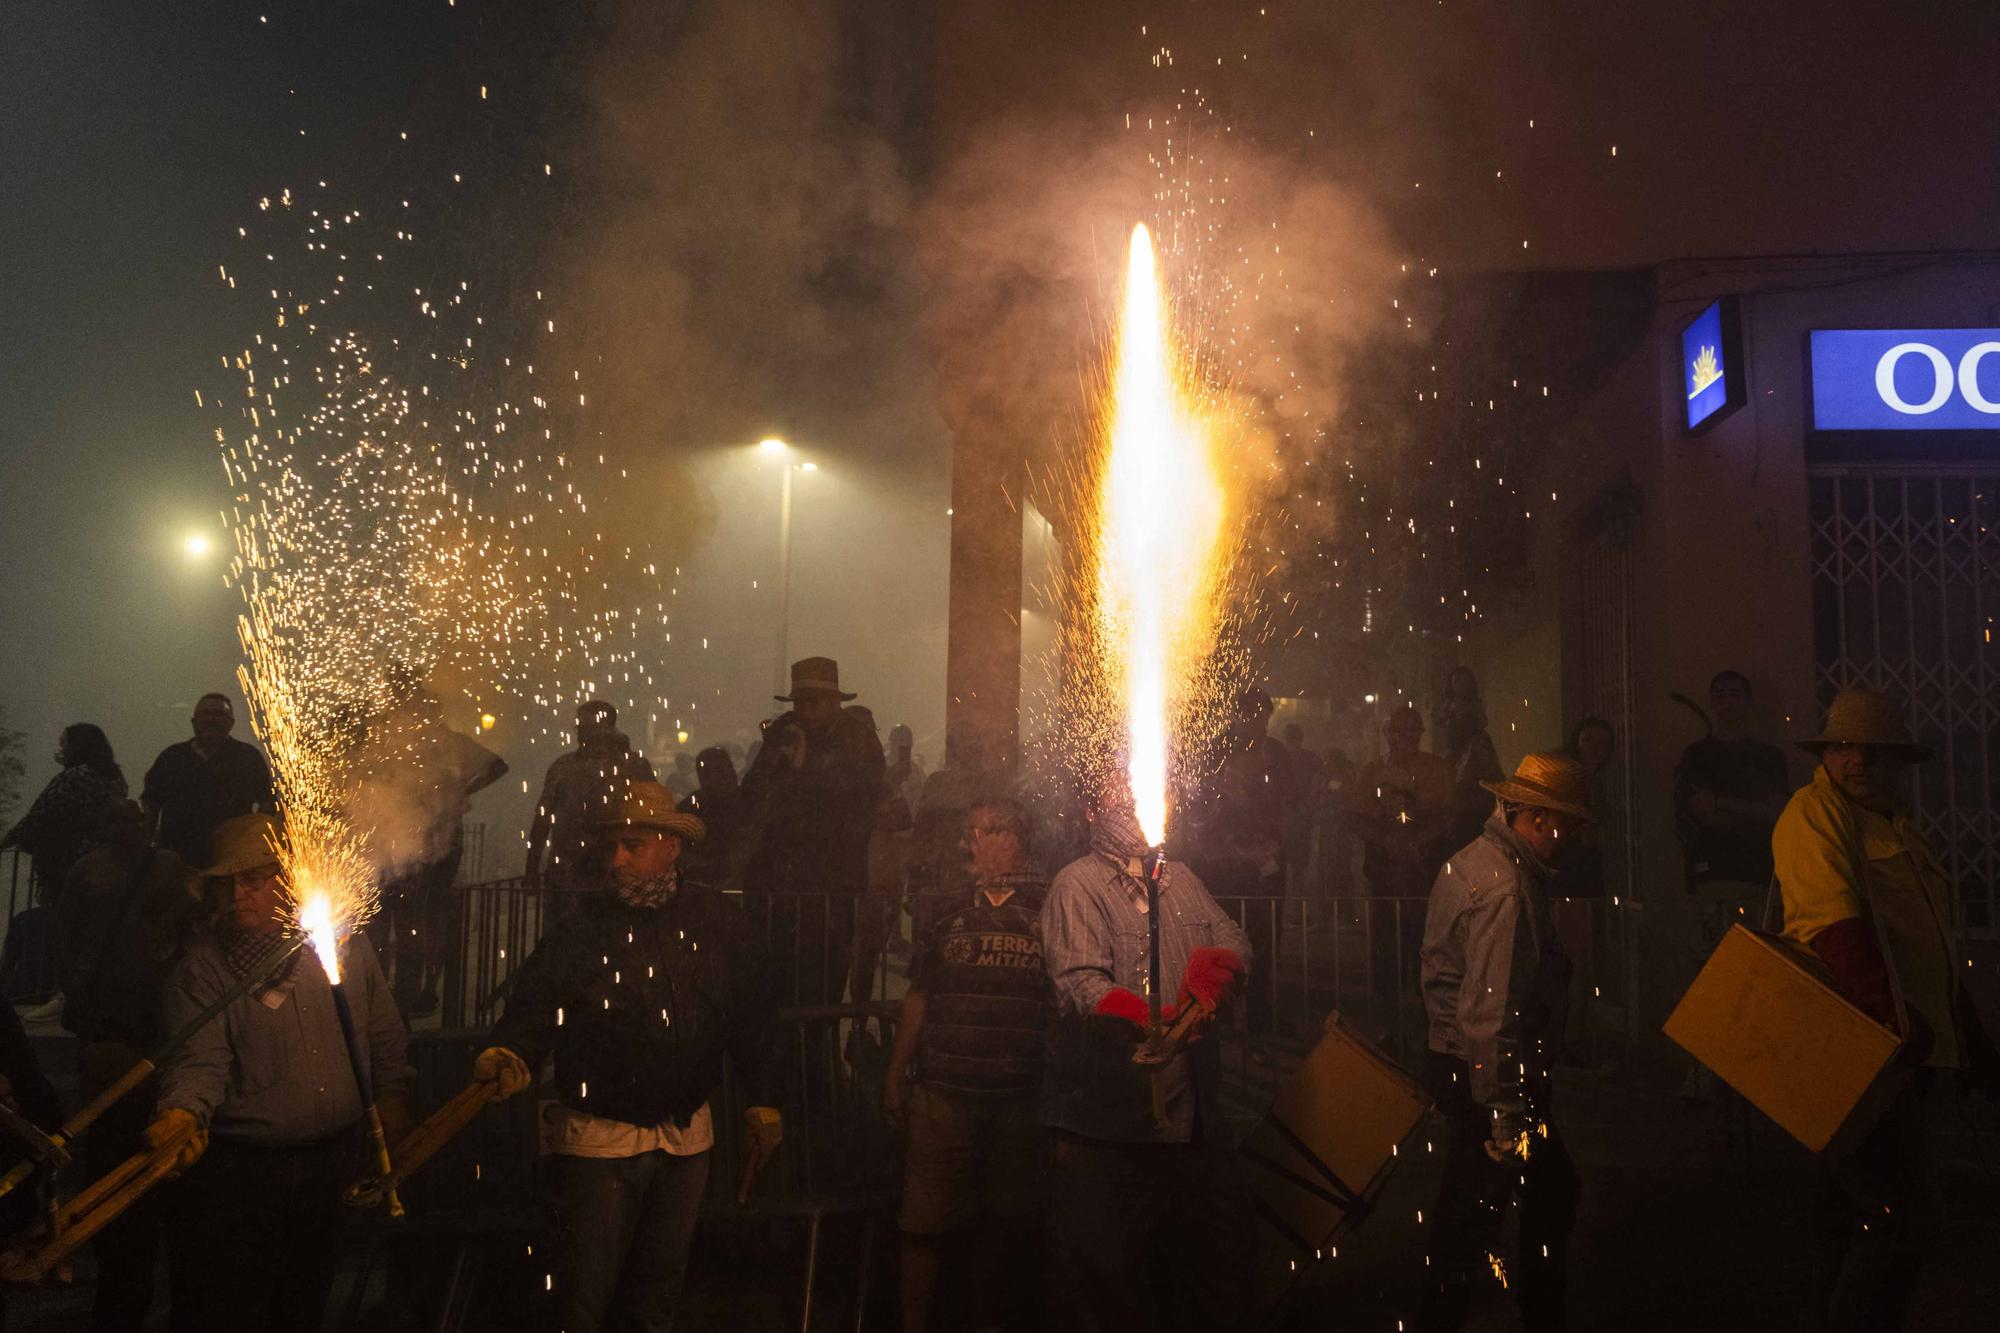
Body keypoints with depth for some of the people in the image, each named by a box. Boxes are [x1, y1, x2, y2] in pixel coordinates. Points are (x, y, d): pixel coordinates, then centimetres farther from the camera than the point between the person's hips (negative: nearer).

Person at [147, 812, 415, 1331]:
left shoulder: (346, 942, 1)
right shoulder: (201, 968, -9)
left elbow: (385, 1038, 12)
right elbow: (199, 1060, -21)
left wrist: (391, 1103, 10)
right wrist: (182, 1113, -39)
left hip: (333, 1165, 3)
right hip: (236, 1175, -3)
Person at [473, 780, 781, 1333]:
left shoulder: (717, 922, 0)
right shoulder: (577, 931, -6)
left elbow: (751, 1015, 5)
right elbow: (531, 1008, -9)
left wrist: (763, 1103, 4)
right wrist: (506, 1054, -30)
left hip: (687, 1135, 3)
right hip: (598, 1138, -2)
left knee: (660, 1278, 18)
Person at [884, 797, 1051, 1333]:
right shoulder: (949, 909, 8)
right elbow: (919, 998, 13)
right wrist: (895, 1077, 11)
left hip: (1021, 1094, -1)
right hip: (943, 1089, 1)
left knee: (1007, 1217, 10)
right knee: (927, 1218, 1)